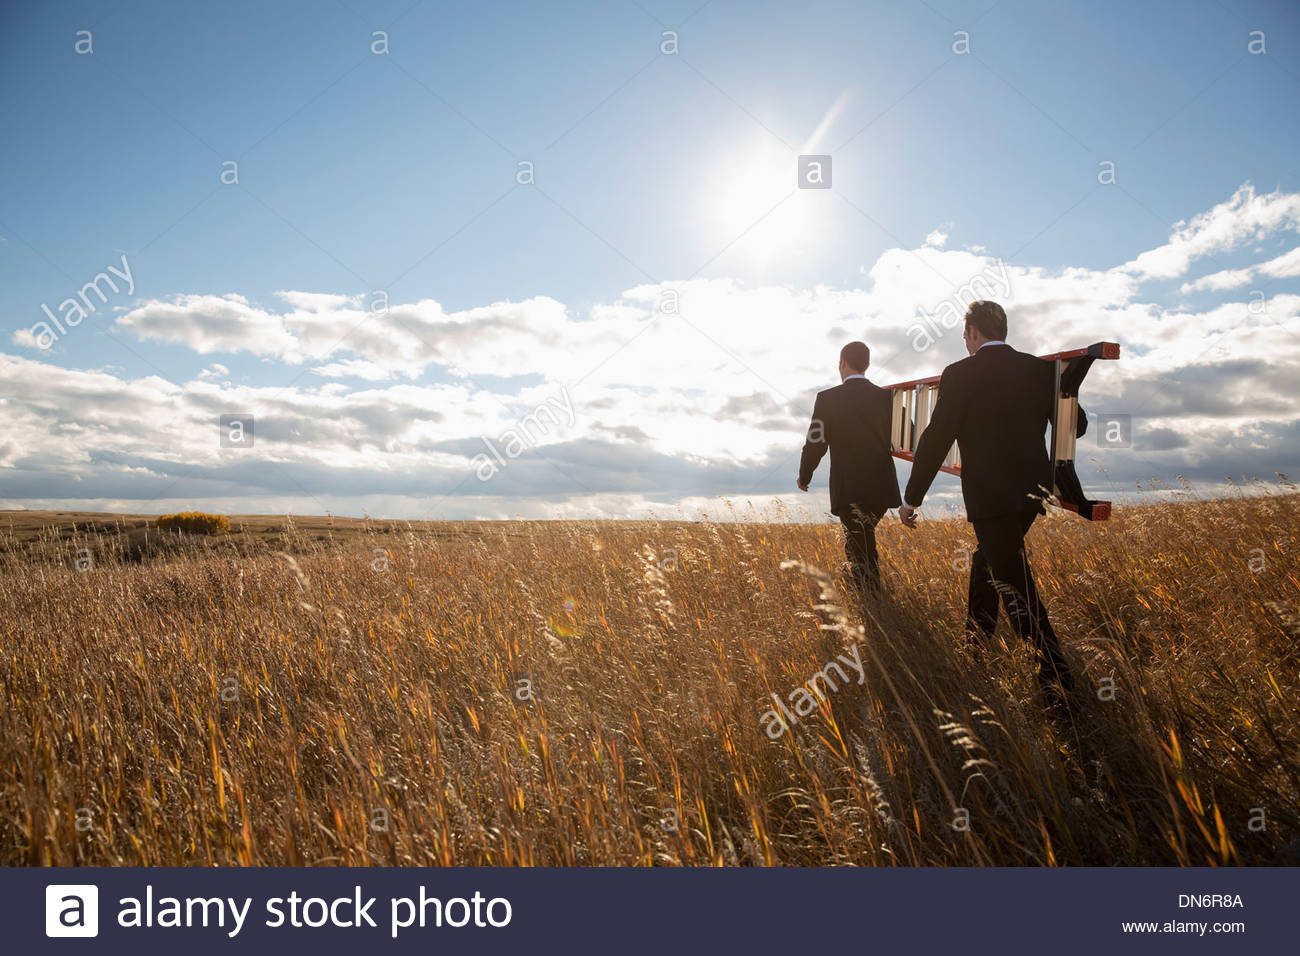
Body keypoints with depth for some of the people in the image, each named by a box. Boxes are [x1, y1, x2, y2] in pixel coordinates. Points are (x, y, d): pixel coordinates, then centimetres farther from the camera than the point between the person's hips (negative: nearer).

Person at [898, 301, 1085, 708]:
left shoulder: (961, 373, -8)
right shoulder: (1041, 369, 8)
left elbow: (937, 438, -9)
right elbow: (1076, 424, 14)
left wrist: (911, 498, -3)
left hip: (991, 495, -7)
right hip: (1034, 490, 7)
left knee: (1014, 585, -5)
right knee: (987, 561, 24)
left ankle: (1057, 680, -7)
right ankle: (976, 642, 38)